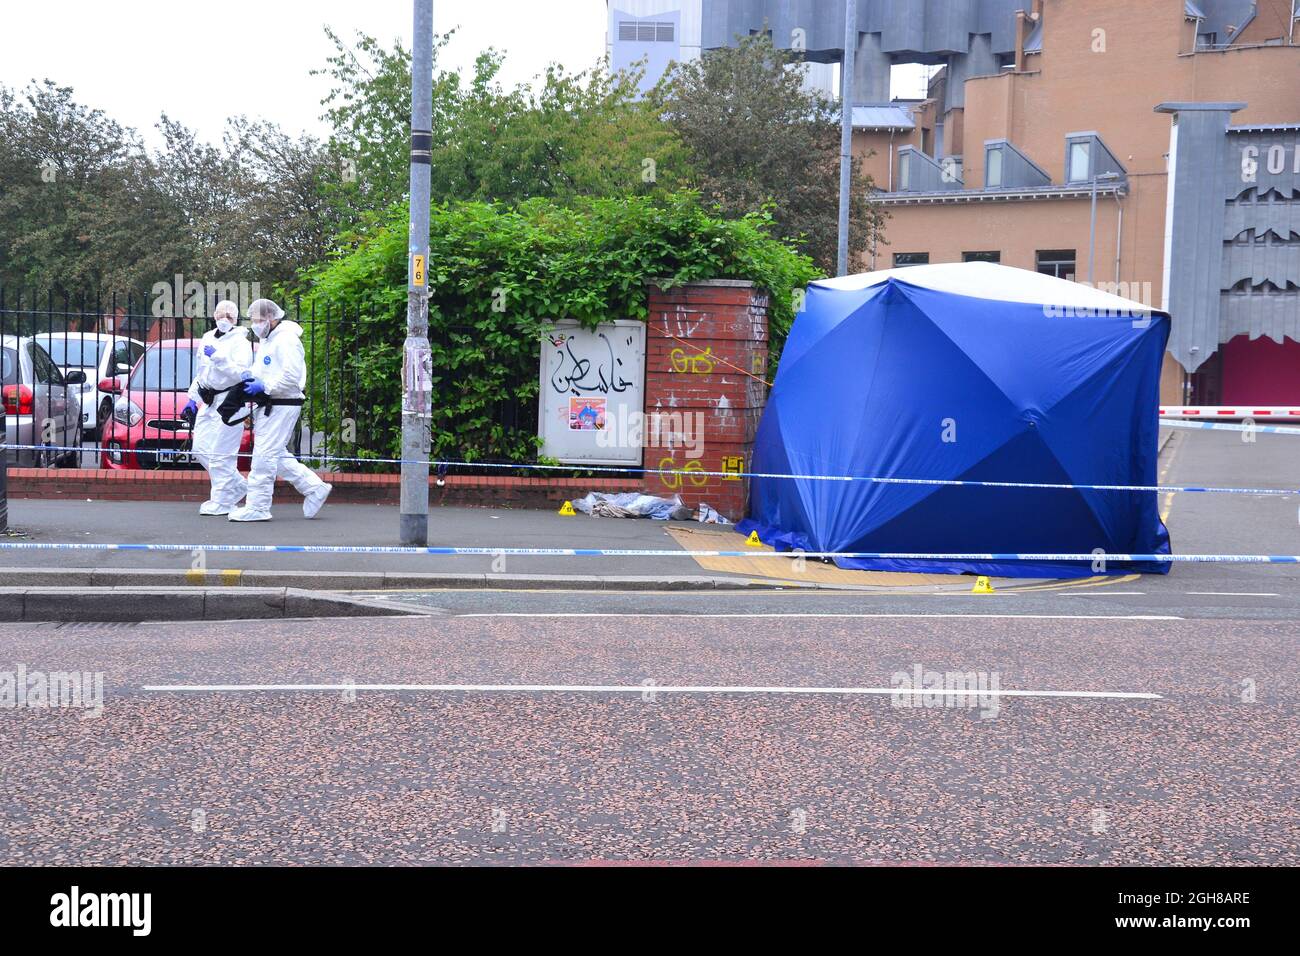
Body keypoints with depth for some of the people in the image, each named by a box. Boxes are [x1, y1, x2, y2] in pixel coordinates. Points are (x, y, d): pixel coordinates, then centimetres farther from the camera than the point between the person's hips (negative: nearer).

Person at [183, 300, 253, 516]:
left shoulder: (240, 342, -6)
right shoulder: (207, 338, 17)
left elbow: (240, 373, -20)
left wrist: (217, 357, -23)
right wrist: (192, 399, 22)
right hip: (207, 401, 8)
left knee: (220, 454, -8)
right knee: (200, 449, 8)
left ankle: (221, 502, -1)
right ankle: (238, 486, 21)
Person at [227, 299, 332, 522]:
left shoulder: (287, 340, -14)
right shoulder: (265, 340, 18)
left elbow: (292, 376, -22)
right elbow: (260, 368, 28)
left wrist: (264, 386, -20)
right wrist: (251, 376, 6)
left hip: (283, 406, -10)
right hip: (268, 406, 10)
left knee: (264, 456, -9)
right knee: (277, 456, 13)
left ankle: (257, 507, -5)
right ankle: (314, 488, 20)